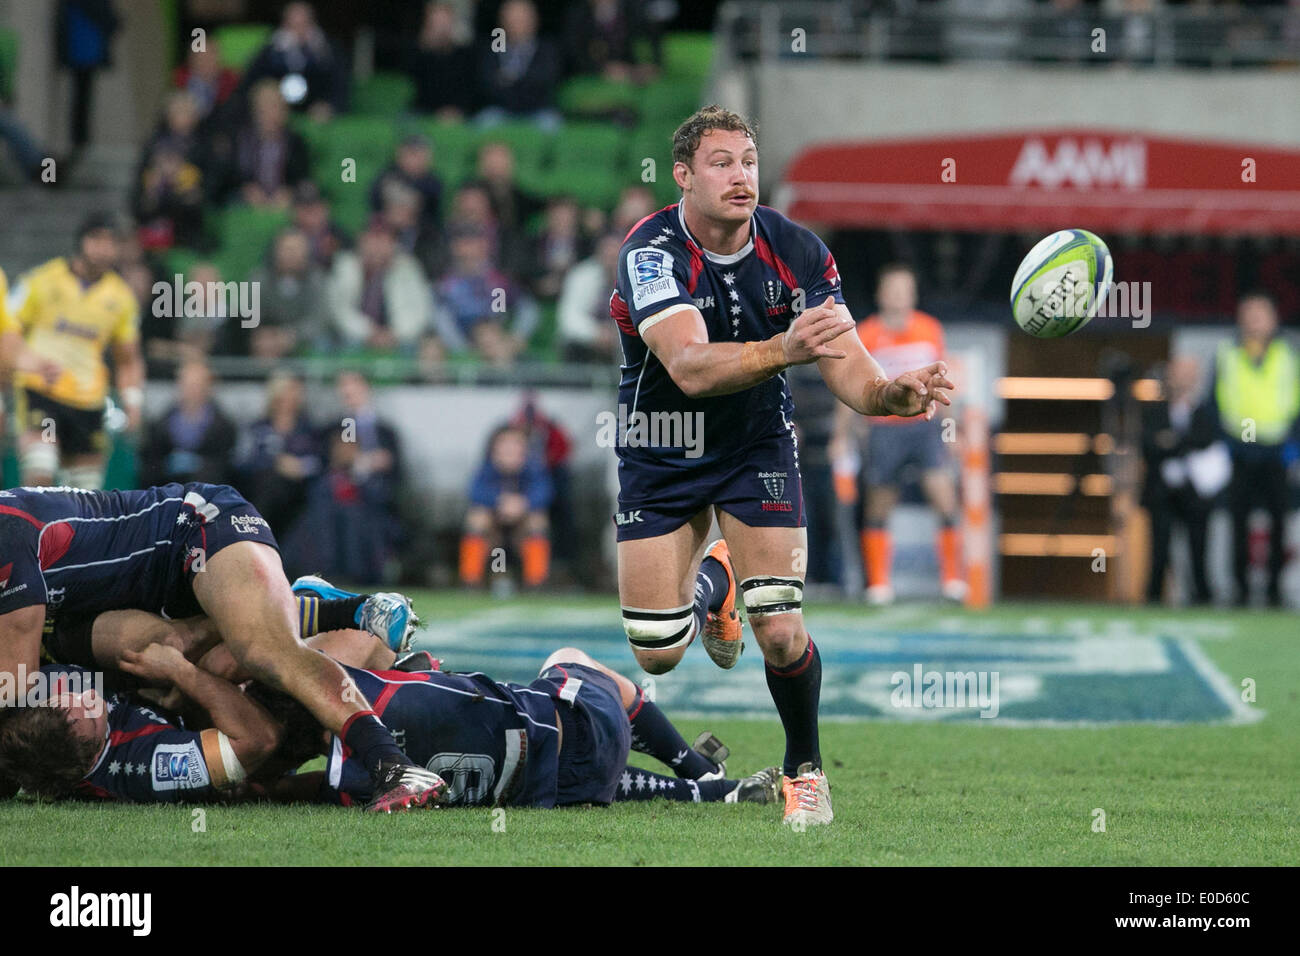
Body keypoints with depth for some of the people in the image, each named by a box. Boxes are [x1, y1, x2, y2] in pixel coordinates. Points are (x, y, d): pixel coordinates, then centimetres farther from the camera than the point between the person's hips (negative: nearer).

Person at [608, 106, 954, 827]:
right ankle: (714, 581, 36)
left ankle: (805, 768, 15)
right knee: (657, 655, 0)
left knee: (780, 633, -13)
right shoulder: (651, 252, -25)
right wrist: (783, 349, -55)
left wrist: (892, 393, -40)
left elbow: (845, 368, -17)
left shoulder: (797, 251, -14)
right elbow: (689, 368, -39)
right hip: (661, 455, -1)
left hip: (757, 446, 1)